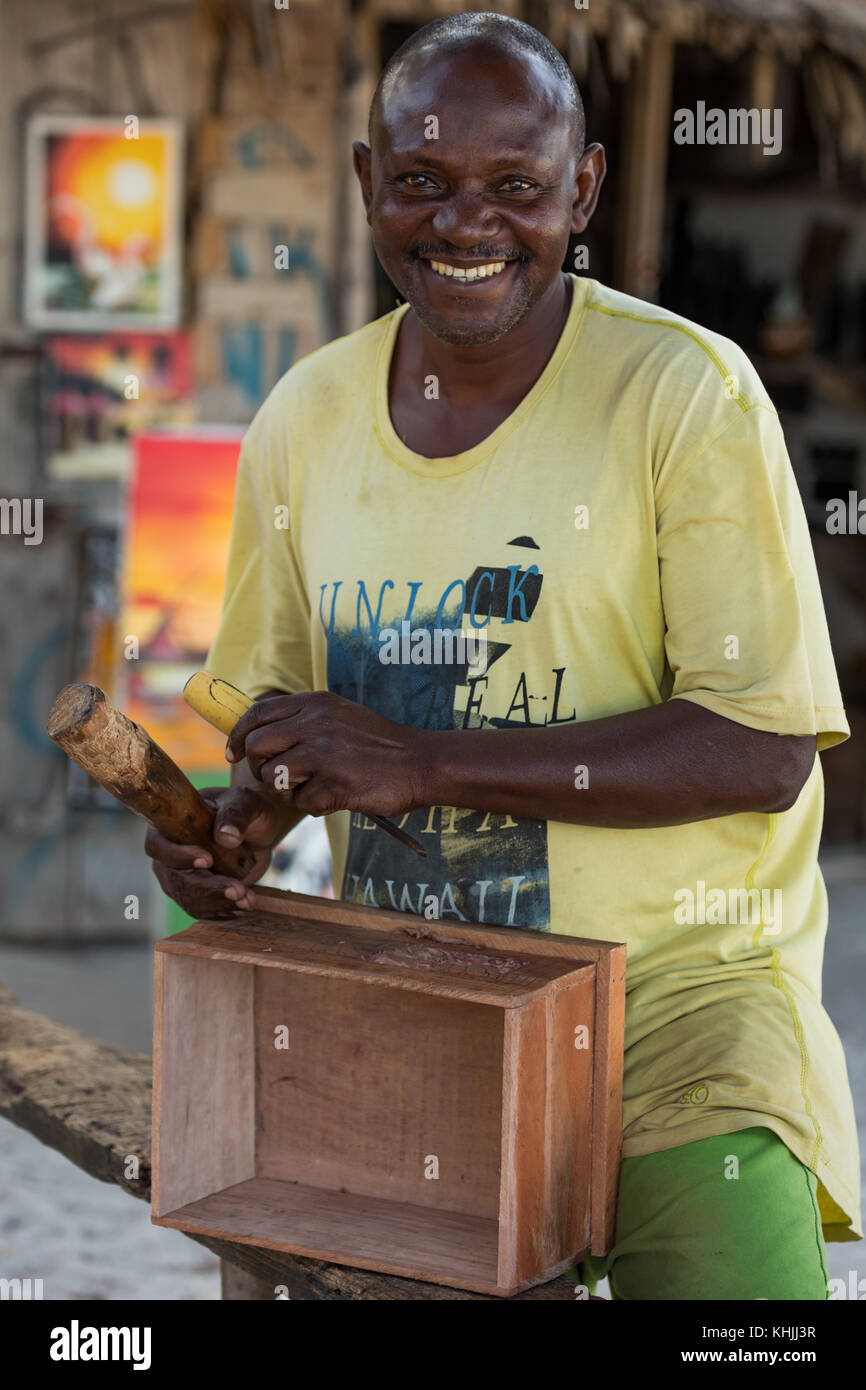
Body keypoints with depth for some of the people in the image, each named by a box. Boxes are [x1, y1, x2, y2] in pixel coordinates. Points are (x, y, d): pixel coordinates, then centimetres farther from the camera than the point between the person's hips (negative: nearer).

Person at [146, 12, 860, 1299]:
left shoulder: (687, 395, -10)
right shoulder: (306, 416, 6)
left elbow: (762, 752, -15)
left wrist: (425, 762, -20)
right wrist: (241, 813, -7)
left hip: (673, 973, -4)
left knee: (730, 1262, -25)